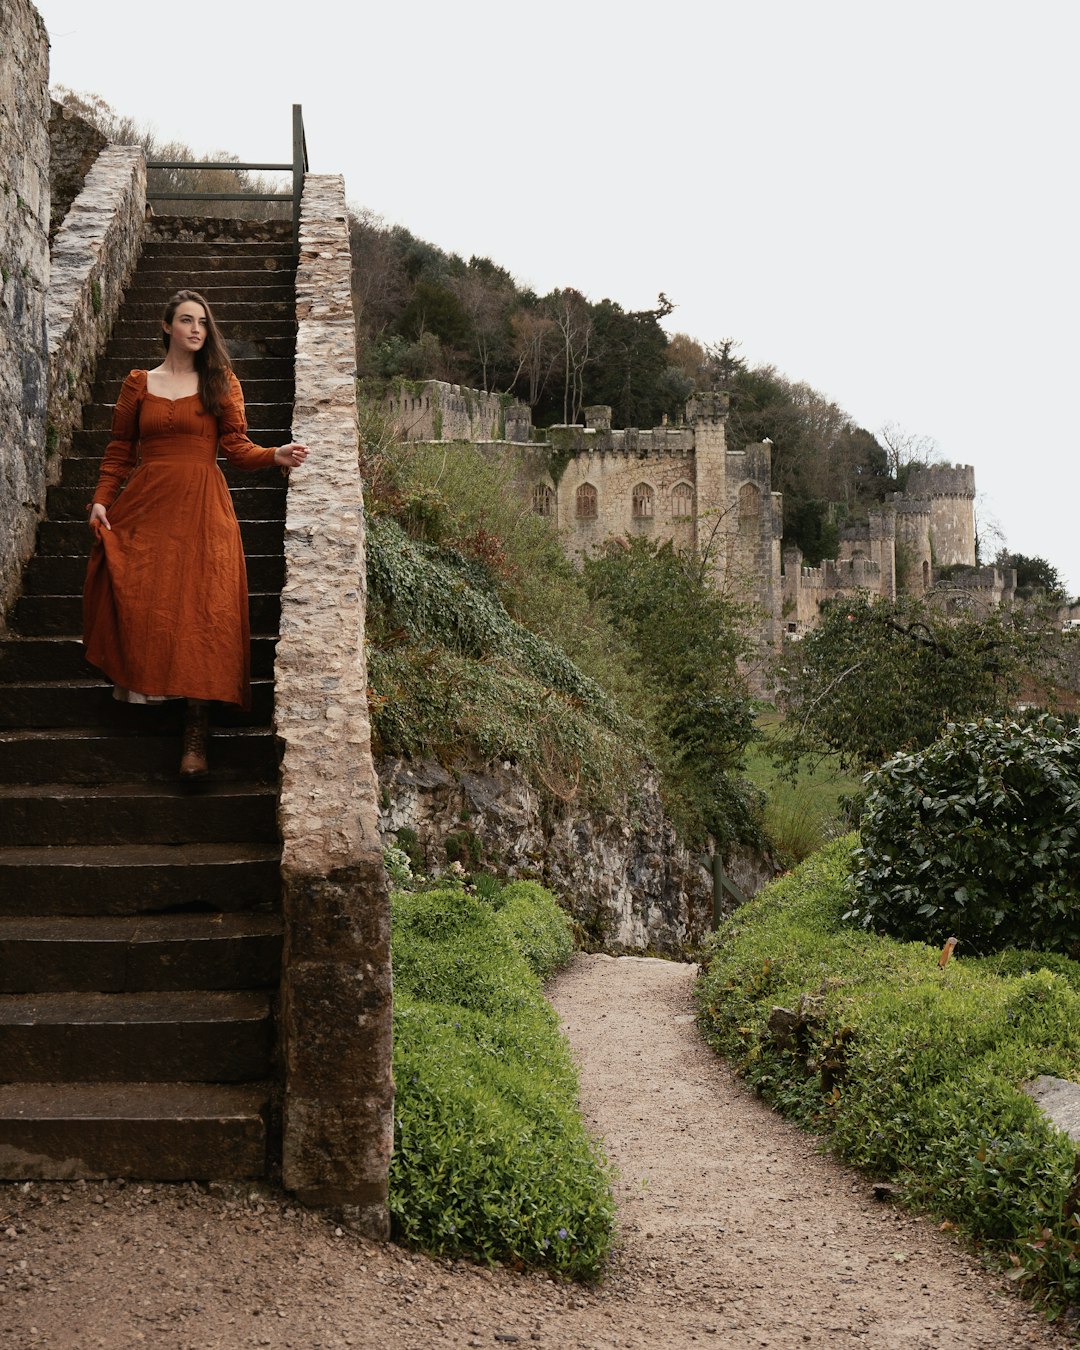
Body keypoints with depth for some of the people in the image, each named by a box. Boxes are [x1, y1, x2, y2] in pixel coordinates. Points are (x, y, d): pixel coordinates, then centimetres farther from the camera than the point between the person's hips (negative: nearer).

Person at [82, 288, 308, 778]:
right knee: (137, 602, -14)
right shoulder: (139, 384, 14)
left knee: (203, 611, -14)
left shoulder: (221, 382, 11)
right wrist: (102, 499, 2)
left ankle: (196, 735, -16)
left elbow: (235, 446, 5)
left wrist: (276, 456, -14)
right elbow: (119, 451, 14)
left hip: (202, 505, -2)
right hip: (145, 504, 2)